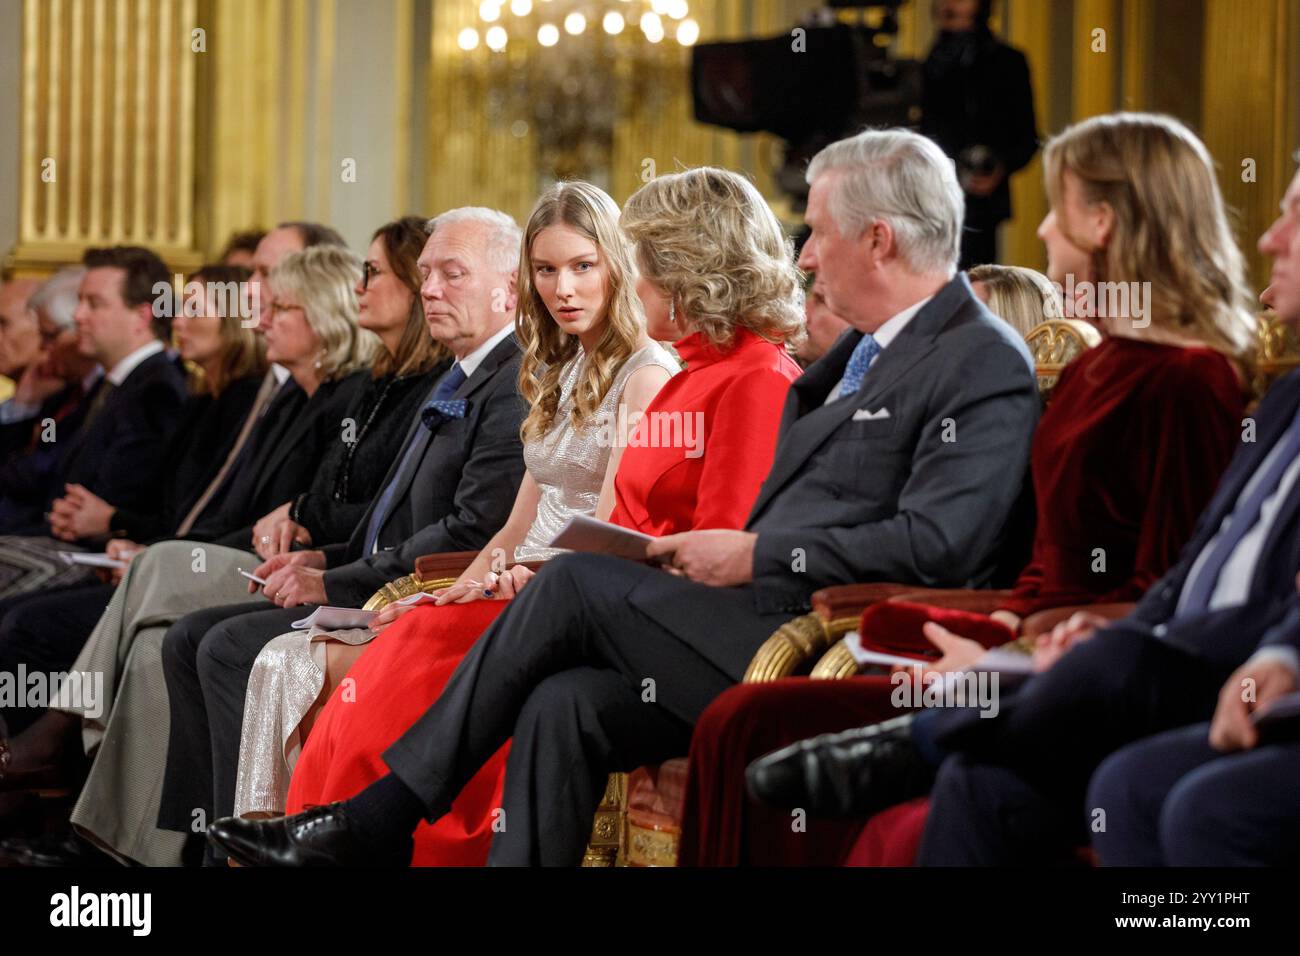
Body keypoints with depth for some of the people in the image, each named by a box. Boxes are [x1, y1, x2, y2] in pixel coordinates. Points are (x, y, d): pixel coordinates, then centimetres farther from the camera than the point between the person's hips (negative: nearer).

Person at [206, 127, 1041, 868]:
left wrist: (757, 554, -13)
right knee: (565, 704, -12)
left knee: (575, 582, -16)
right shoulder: (865, 351, 22)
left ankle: (379, 819, -7)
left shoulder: (987, 363, -8)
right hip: (757, 629, 8)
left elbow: (937, 542, -20)